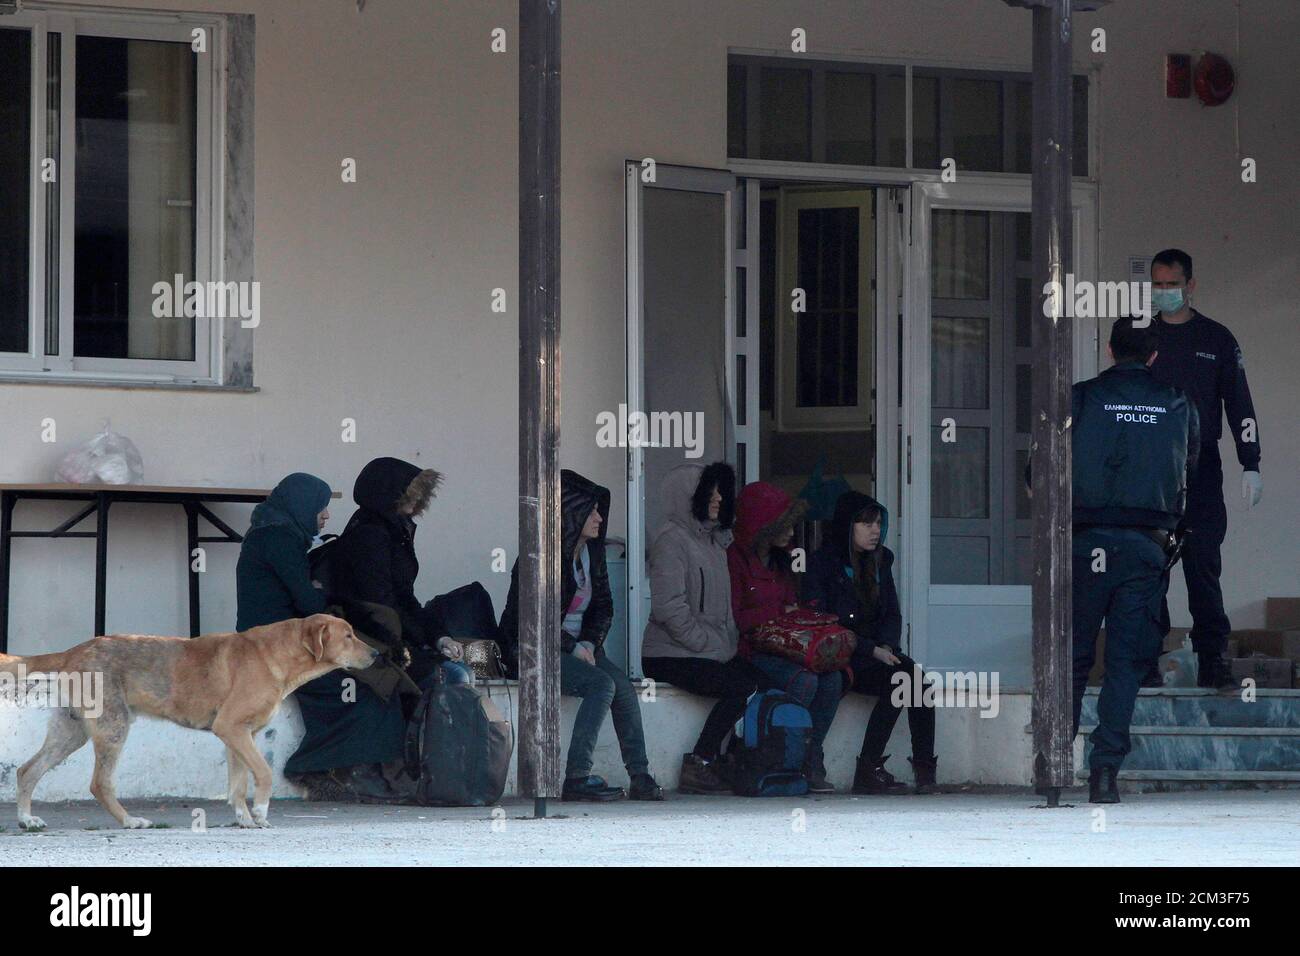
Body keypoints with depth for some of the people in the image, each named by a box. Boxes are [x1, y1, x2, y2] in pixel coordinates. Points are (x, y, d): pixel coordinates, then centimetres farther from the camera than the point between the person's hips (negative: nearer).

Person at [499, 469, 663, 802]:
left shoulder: (592, 552, 10)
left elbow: (604, 606, 15)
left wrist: (589, 643, -3)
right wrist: (573, 648, -15)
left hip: (578, 647, 7)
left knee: (623, 685, -20)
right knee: (602, 684, -29)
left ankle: (640, 776, -22)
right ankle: (576, 778, -30)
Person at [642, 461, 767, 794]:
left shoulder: (713, 540, 20)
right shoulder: (672, 540, -8)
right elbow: (668, 608, -18)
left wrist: (729, 643, 8)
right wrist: (710, 646, -16)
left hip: (714, 651, 8)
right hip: (670, 655, -8)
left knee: (764, 679, -15)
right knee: (742, 686, -27)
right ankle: (697, 766, -20)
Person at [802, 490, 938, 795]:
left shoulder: (880, 561, 15)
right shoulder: (822, 564, -5)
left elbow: (893, 614, 17)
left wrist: (886, 646, -6)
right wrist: (871, 650, -16)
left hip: (877, 653, 6)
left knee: (916, 677, -24)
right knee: (897, 681, -29)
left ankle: (925, 770, -27)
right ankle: (868, 771, -27)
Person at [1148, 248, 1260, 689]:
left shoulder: (1216, 339, 7)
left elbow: (1239, 404, 6)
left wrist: (1251, 466, -1)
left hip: (1201, 470, -1)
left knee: (1203, 565, -6)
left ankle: (1212, 658, -4)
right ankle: (1147, 657, 2)